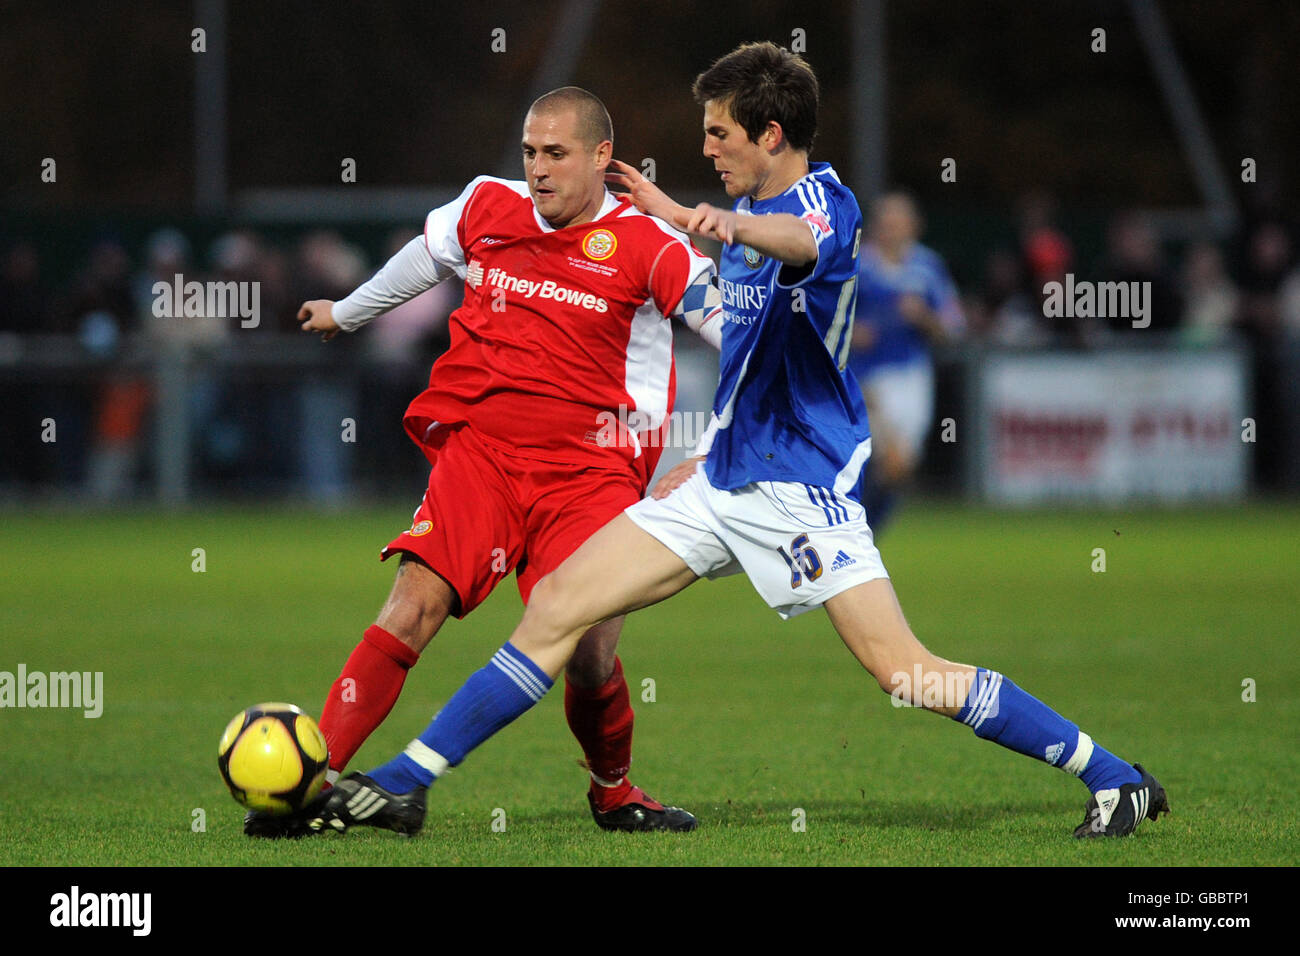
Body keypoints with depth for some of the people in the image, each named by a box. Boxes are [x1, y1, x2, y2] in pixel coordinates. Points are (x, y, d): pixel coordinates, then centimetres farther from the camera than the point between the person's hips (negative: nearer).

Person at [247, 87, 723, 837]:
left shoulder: (646, 247, -5)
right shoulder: (487, 208, 7)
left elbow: (739, 328, -2)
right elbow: (423, 261, 28)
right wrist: (346, 312, 43)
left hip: (588, 471, -2)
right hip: (481, 449, 2)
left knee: (591, 652, -10)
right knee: (417, 603, -15)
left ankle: (615, 793, 20)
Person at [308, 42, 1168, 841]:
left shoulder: (825, 201, -14)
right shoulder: (752, 210, 13)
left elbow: (802, 244, -41)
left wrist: (710, 222, -62)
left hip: (802, 485, -8)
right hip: (728, 479, 8)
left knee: (904, 673, -16)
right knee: (558, 606, 2)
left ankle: (1116, 780, -7)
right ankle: (404, 786, 7)